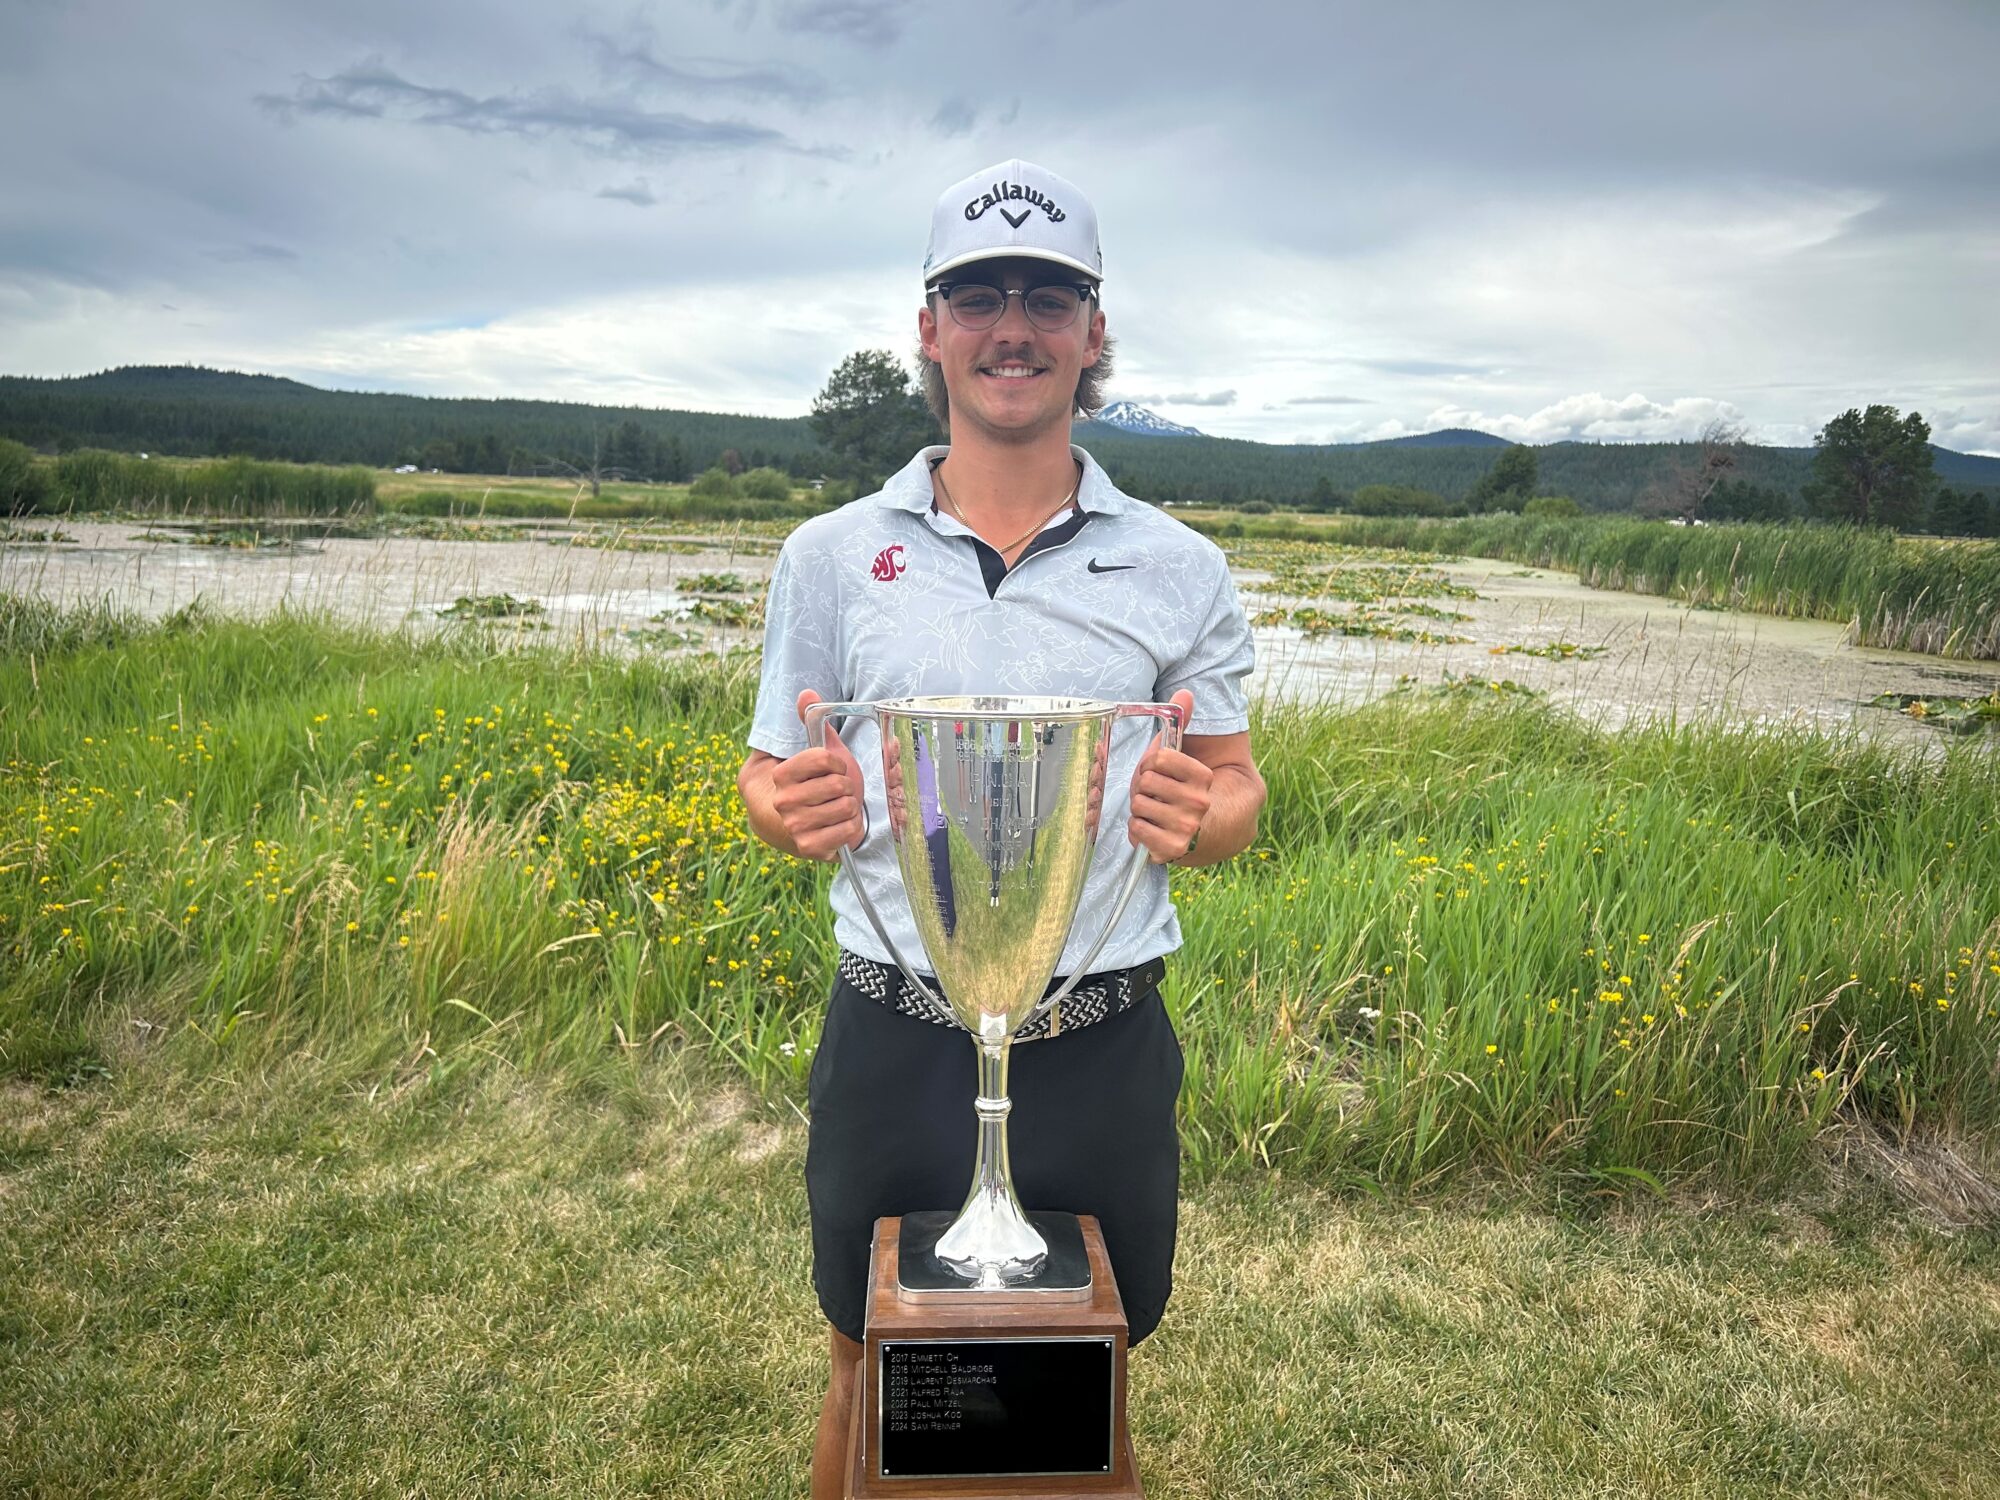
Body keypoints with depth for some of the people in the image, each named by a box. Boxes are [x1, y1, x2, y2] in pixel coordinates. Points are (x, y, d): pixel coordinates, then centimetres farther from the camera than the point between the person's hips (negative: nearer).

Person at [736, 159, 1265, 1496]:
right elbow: (771, 784, 7)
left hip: (1101, 1053, 1)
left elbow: (1239, 790, 7)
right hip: (894, 1048, 0)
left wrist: (1201, 815, -17)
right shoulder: (830, 558, 1)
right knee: (873, 1378, 19)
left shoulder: (1181, 571, 1)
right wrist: (792, 808, -16)